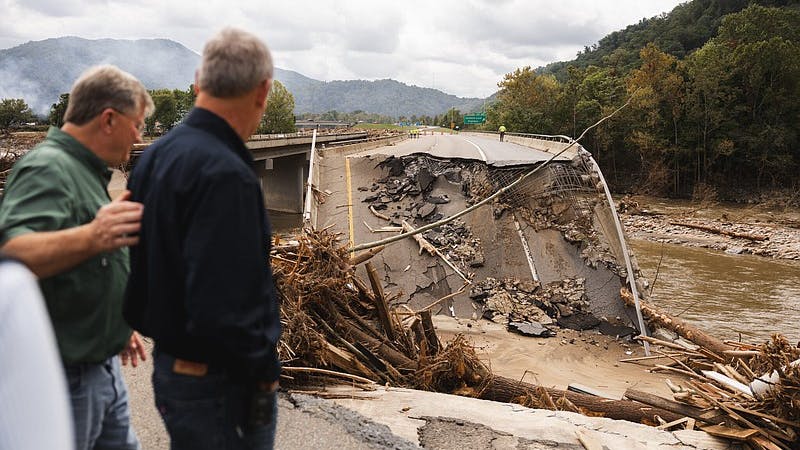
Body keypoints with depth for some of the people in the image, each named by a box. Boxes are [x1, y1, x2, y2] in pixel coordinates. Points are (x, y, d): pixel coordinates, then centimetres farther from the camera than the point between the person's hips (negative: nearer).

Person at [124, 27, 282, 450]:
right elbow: (220, 307, -29)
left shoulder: (155, 156, 4)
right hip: (219, 383, -9)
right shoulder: (225, 174, -25)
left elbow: (141, 267, 11)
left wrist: (158, 333, 18)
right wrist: (262, 372, -15)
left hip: (169, 364, 9)